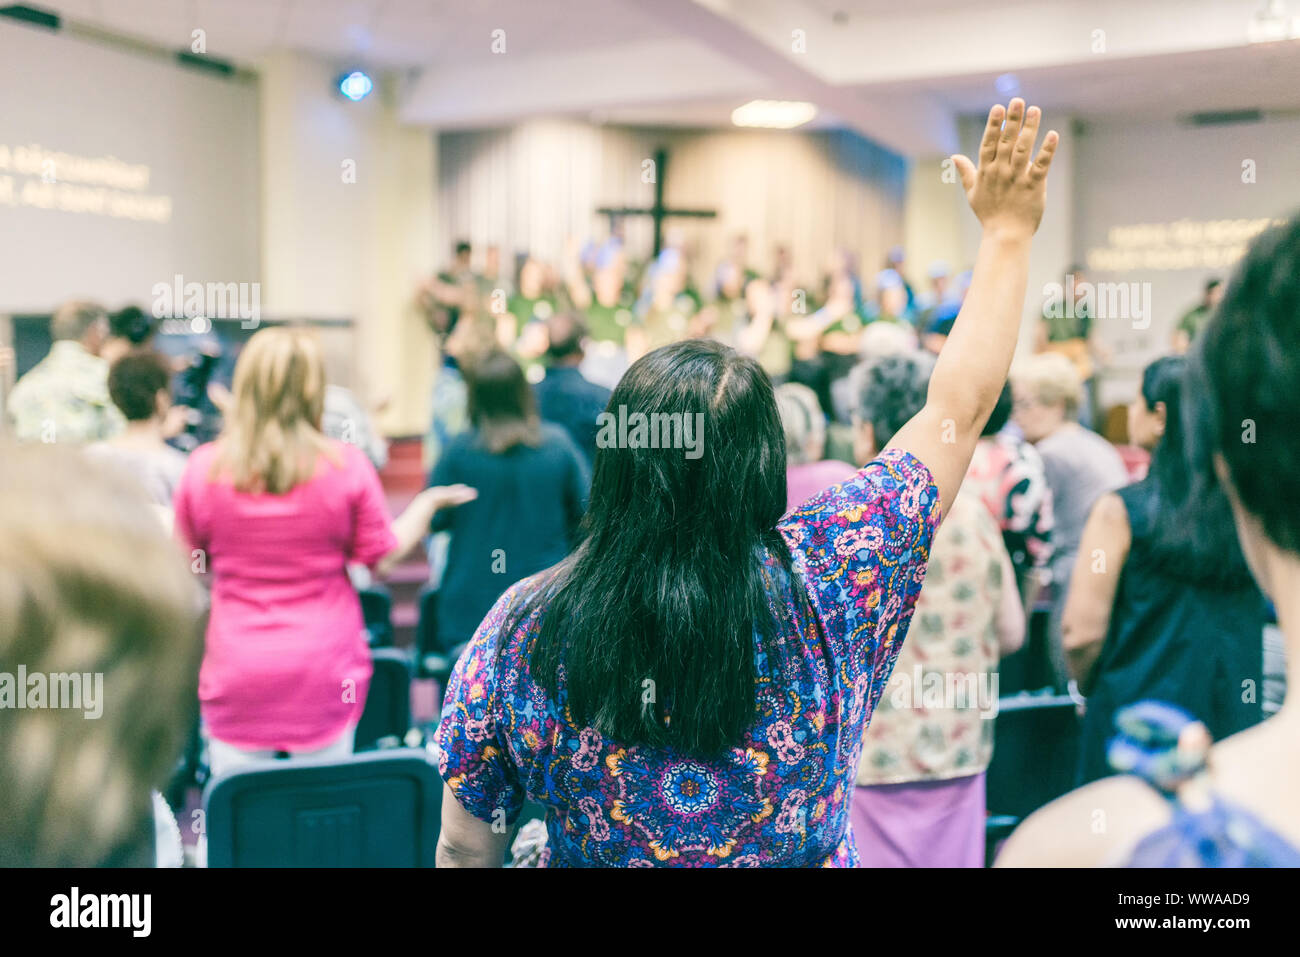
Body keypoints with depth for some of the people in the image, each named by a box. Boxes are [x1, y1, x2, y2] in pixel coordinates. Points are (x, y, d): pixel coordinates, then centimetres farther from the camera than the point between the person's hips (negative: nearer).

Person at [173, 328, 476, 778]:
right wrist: (429, 503, 15)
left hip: (236, 677, 1)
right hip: (324, 676, -1)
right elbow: (382, 557, 0)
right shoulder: (347, 466, -9)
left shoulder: (204, 468, -5)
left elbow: (188, 564, 7)